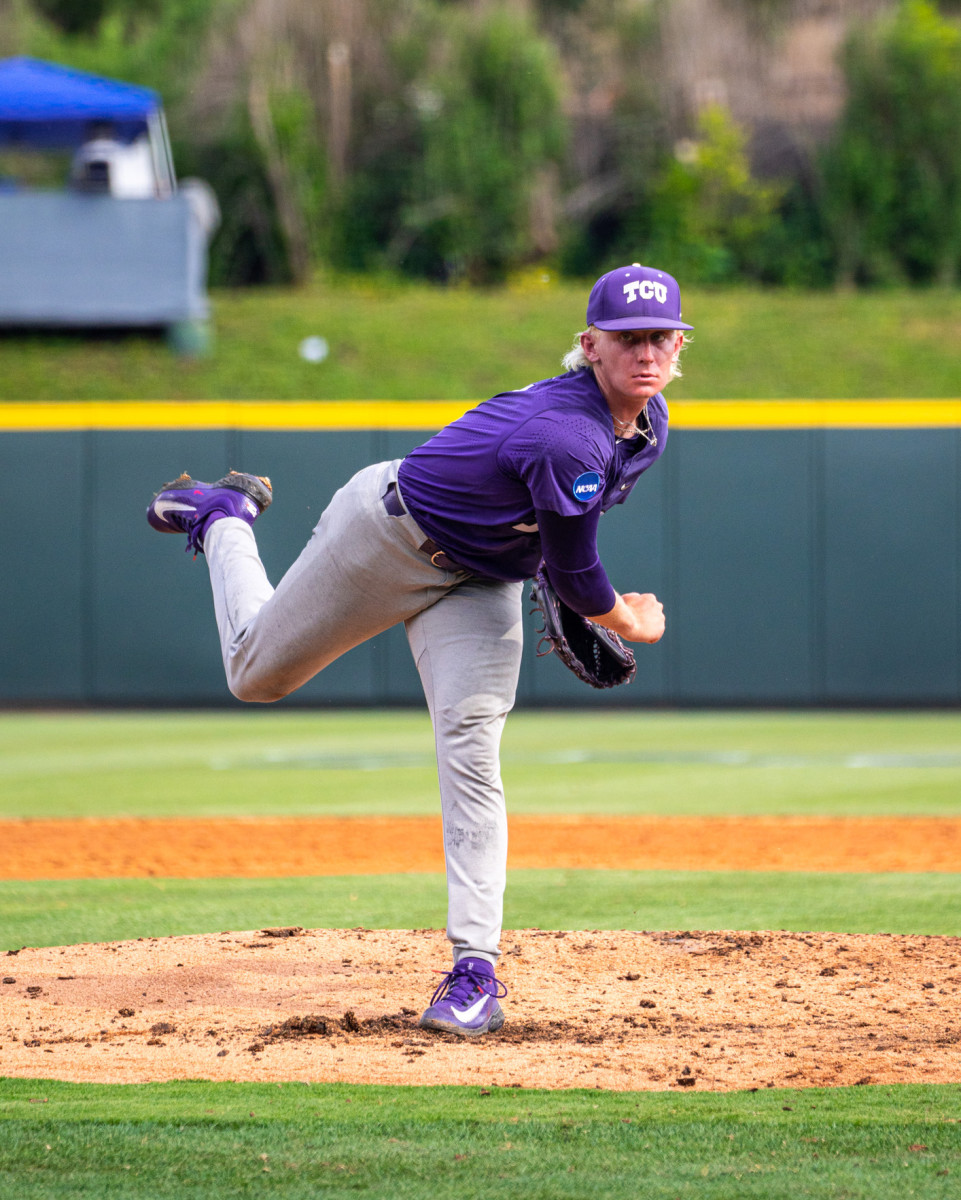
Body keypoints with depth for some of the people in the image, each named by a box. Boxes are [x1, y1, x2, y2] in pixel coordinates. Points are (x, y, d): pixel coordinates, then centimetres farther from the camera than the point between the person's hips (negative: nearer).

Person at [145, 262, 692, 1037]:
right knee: (257, 673, 16)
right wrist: (627, 624, -8)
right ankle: (224, 519, 44)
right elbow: (577, 578, -27)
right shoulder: (568, 439, -39)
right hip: (388, 531, -6)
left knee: (471, 755, -11)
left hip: (479, 584, 6)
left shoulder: (648, 421, -12)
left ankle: (476, 968, -13)